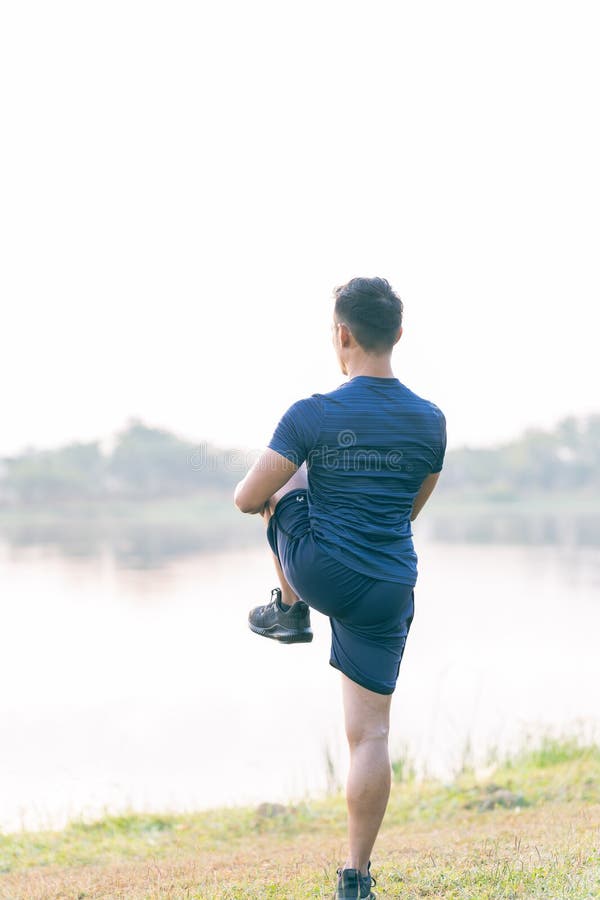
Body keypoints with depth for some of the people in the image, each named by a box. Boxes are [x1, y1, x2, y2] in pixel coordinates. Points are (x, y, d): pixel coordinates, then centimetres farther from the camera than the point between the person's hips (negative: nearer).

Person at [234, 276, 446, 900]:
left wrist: (266, 497, 18)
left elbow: (248, 500, -7)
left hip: (319, 570, -2)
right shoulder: (431, 422, 1)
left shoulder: (313, 416, -11)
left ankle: (290, 608, 30)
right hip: (388, 589, 2)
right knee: (370, 734, 6)